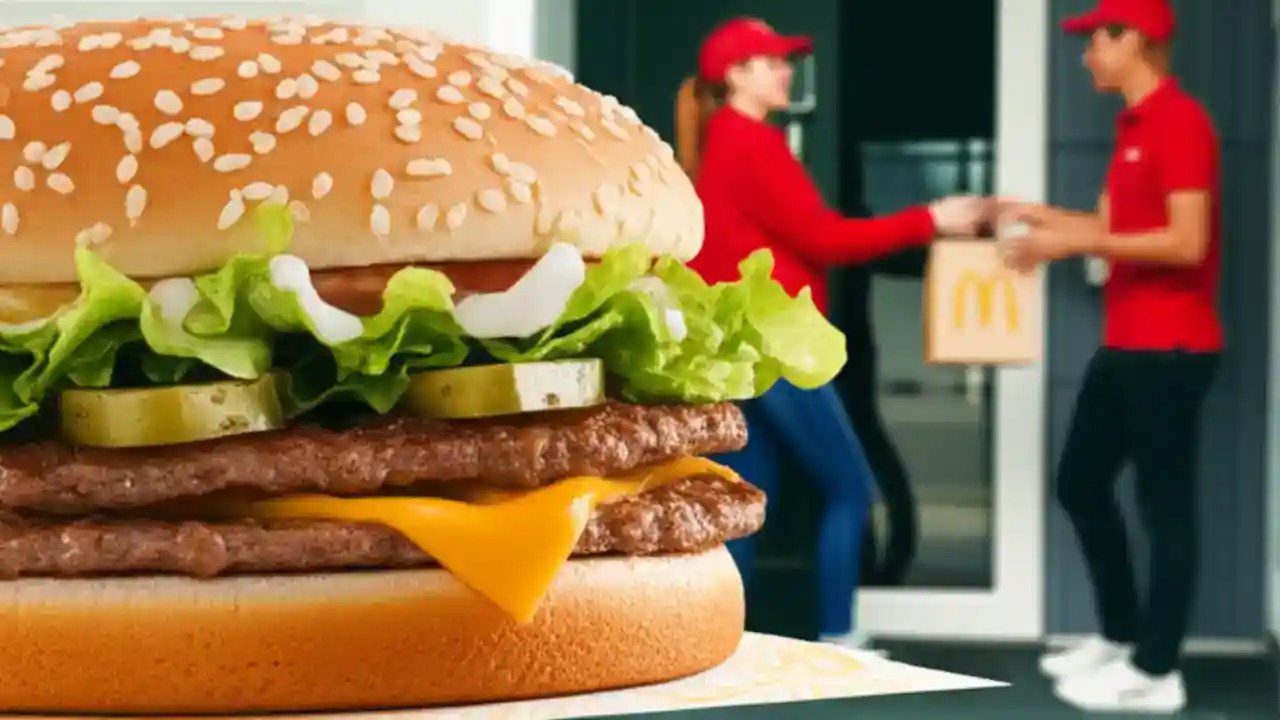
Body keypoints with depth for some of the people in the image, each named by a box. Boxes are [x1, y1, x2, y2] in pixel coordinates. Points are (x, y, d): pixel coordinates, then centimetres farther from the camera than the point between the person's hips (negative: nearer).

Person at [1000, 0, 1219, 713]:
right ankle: (1122, 636, 28)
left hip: (1171, 347, -10)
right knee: (1081, 481, 16)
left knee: (1165, 504, -4)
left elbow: (1187, 242, -22)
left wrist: (1076, 242, -21)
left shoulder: (1180, 122, -16)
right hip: (1126, 343, 11)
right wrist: (1039, 216, 11)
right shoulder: (1134, 125, 15)